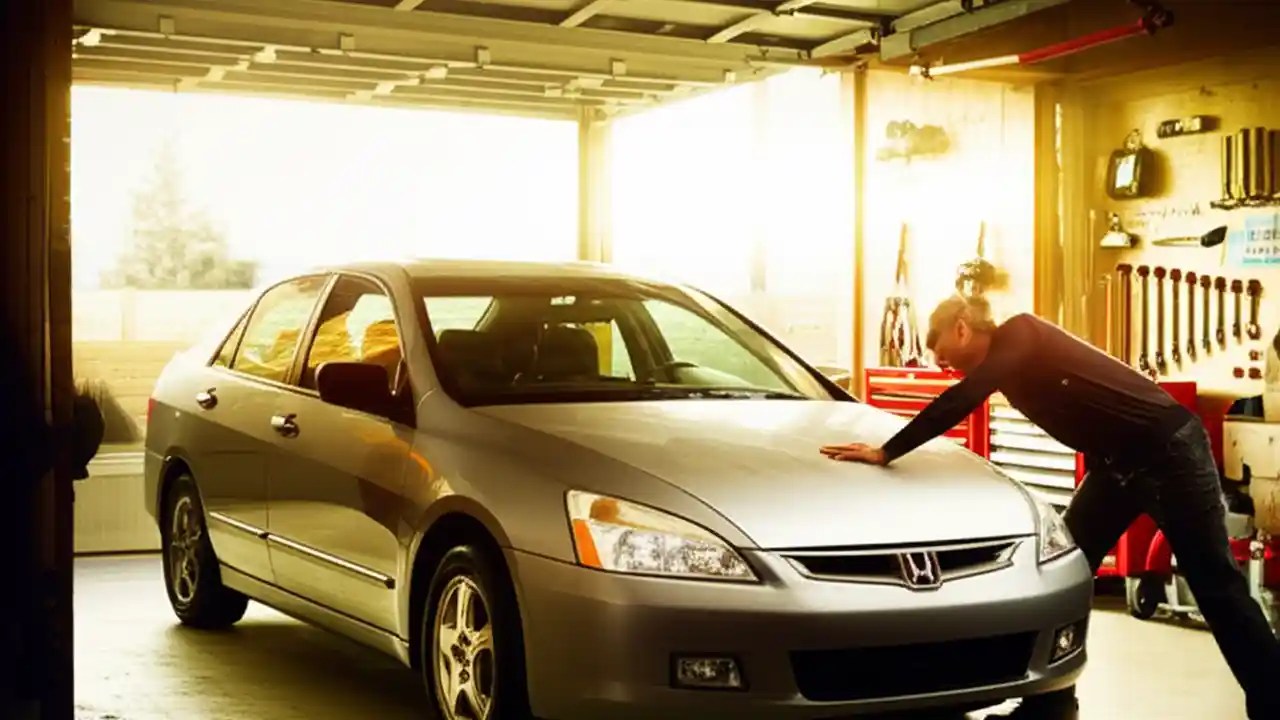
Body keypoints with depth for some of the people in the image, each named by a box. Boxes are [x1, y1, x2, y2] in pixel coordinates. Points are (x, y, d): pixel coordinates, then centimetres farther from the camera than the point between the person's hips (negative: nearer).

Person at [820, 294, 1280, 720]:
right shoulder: (1007, 360, 10)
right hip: (1117, 462, 9)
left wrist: (885, 453, -24)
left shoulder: (1019, 335, -16)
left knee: (1216, 586, -2)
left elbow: (960, 402, -26)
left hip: (1169, 448, -9)